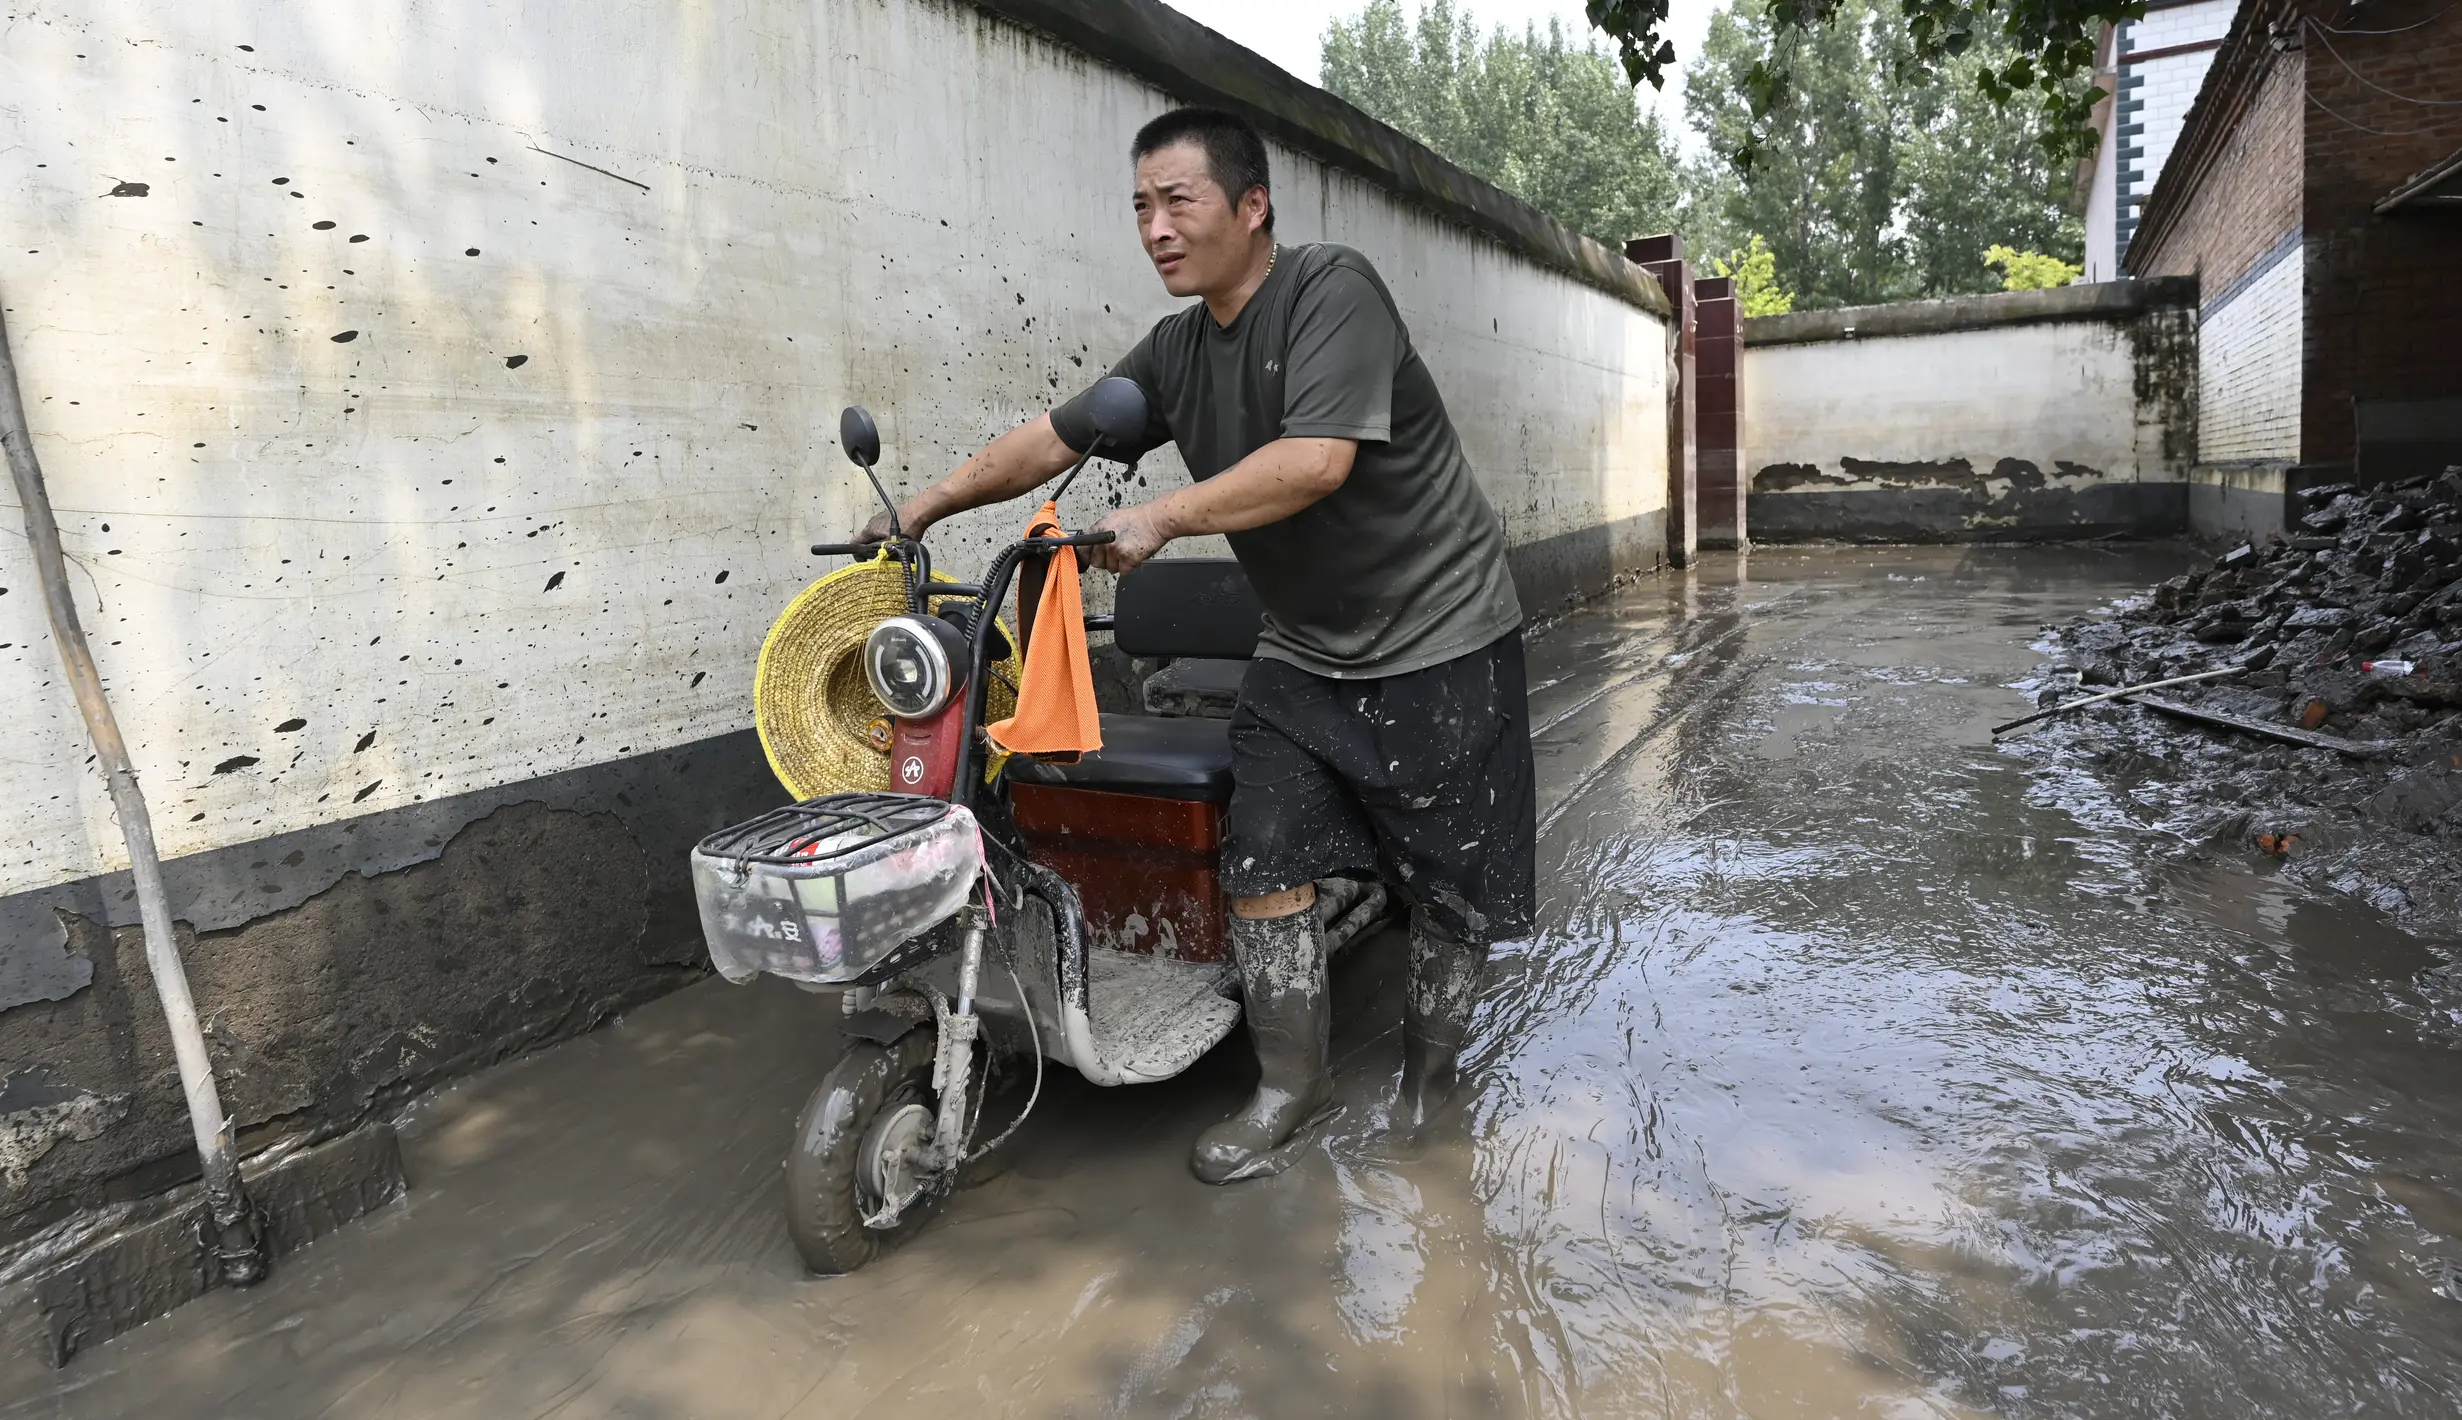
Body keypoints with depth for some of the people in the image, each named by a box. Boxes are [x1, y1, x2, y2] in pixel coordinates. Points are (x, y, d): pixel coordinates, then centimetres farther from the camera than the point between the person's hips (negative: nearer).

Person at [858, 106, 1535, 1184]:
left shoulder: (1331, 289, -16)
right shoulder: (1177, 351, 5)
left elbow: (1317, 459, -29)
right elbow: (1053, 439, 10)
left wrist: (1160, 517, -26)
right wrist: (926, 508, 6)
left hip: (1438, 647, -5)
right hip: (1304, 653, 6)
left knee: (1449, 884, 5)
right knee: (1260, 860, -2)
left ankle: (1428, 1062, 30)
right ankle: (1292, 1083, 15)